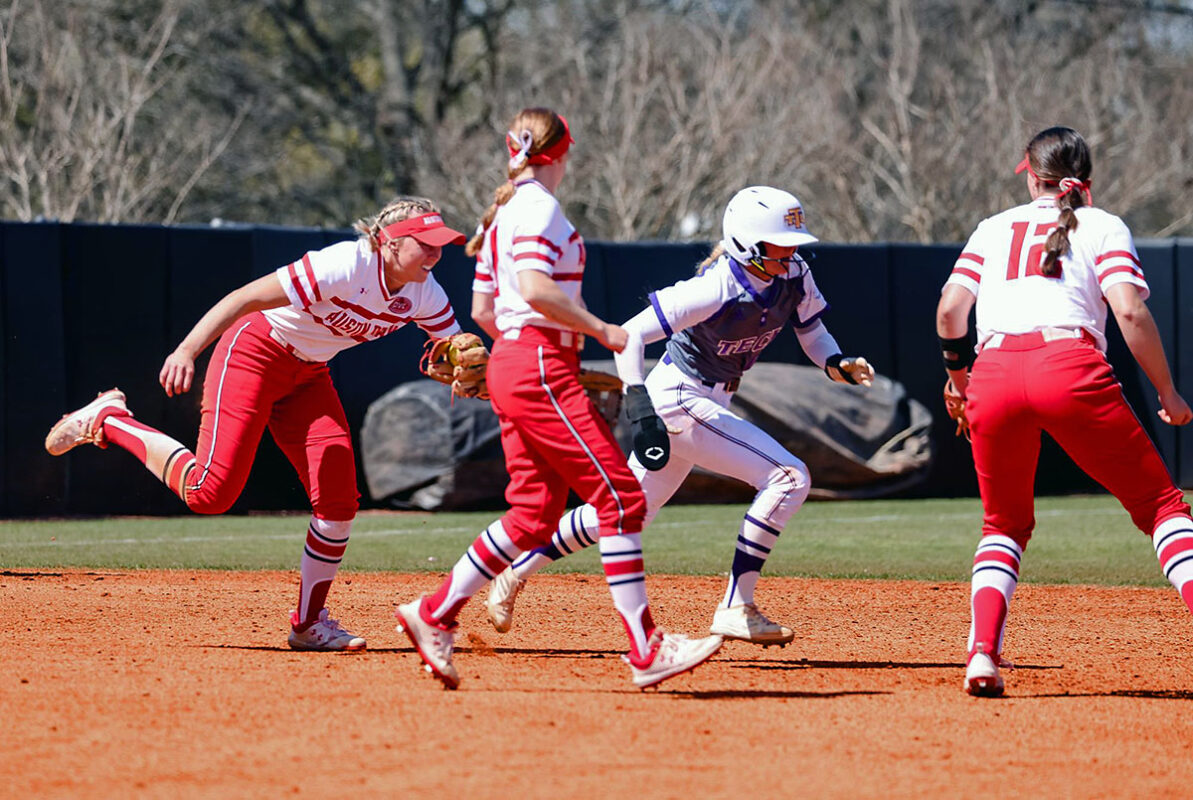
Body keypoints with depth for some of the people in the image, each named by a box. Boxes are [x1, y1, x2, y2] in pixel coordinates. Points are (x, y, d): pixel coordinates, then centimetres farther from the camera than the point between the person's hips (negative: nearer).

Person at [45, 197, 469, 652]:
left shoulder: (423, 294, -7)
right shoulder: (348, 266, -29)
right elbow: (247, 298, -31)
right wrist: (187, 350, -41)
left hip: (308, 375, 7)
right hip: (254, 353, -7)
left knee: (338, 501, -4)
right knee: (210, 492, -16)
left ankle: (309, 623, 10)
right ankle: (108, 420, 4)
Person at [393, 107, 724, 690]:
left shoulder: (504, 212, 19)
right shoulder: (539, 206, -9)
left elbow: (483, 310, 22)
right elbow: (534, 288, -24)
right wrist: (601, 330, -15)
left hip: (508, 362, 10)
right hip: (541, 369, -10)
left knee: (535, 512, 10)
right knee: (620, 497, -10)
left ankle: (433, 616, 9)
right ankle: (646, 652, -13)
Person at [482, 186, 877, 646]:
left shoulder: (793, 276, -4)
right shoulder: (716, 289, -26)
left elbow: (813, 334, 10)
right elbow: (631, 334, -26)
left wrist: (840, 366, -13)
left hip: (707, 401, 9)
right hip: (680, 398, -9)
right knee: (788, 477, -18)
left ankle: (517, 572, 31)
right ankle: (735, 609, -15)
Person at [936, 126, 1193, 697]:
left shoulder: (995, 228, 25)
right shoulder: (1103, 227, 16)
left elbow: (950, 310, 14)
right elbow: (1130, 312, 0)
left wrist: (959, 379, 30)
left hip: (993, 374, 3)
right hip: (1070, 366, -3)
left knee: (1004, 523, 20)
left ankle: (982, 653, -4)